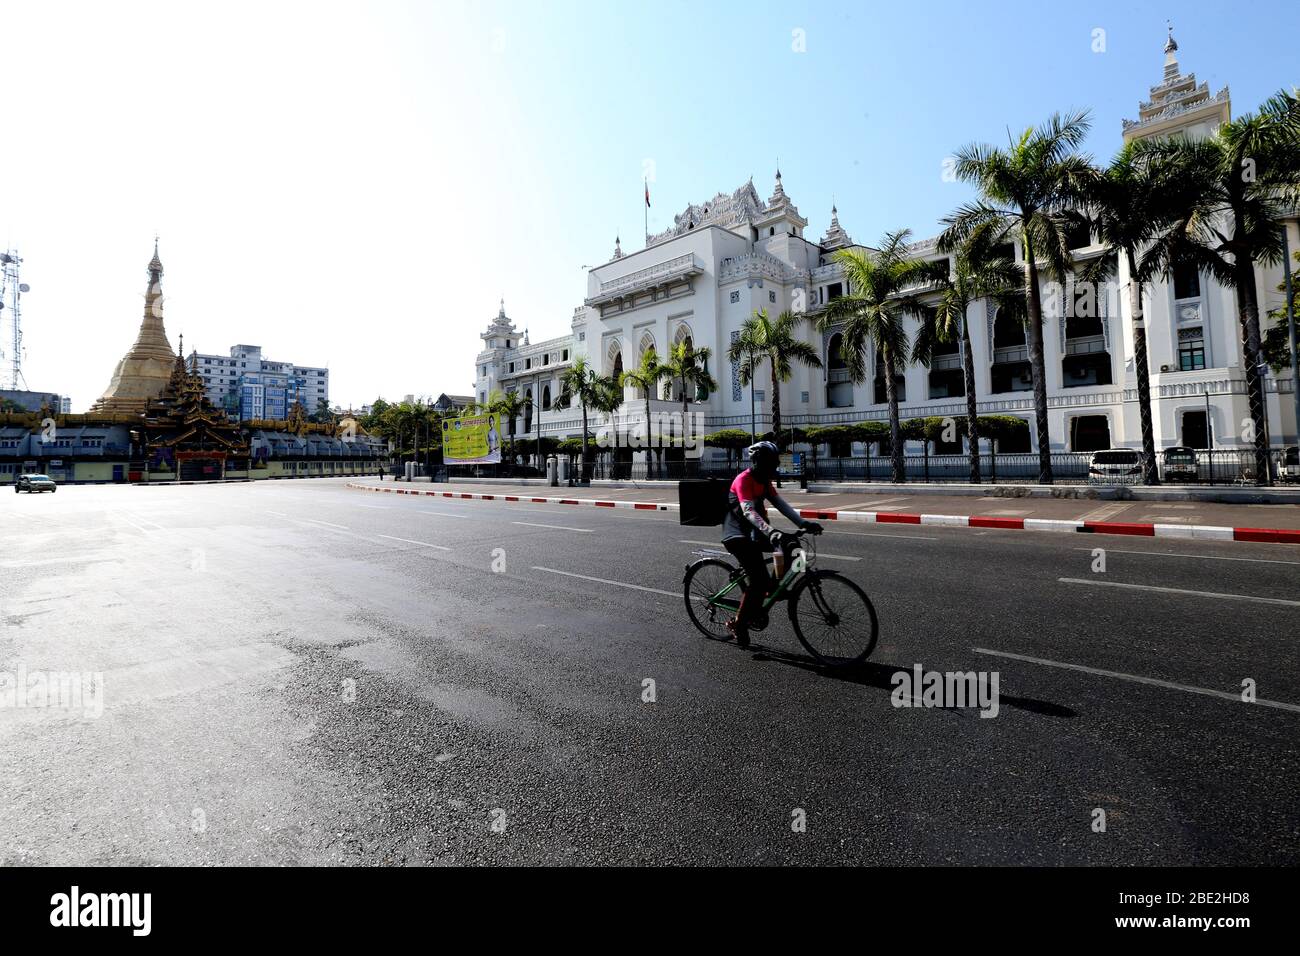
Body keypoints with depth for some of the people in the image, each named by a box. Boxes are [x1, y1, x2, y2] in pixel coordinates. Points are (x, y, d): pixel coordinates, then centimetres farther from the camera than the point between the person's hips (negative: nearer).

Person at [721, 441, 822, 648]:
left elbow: (780, 504, 6)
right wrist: (772, 533, -45)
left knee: (789, 544, -2)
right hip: (737, 536, -9)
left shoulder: (764, 481, 10)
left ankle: (775, 586, 13)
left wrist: (803, 523, -5)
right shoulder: (744, 480, -19)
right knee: (759, 581, -15)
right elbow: (748, 511, -32)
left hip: (754, 533, 9)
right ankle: (738, 625, 0)